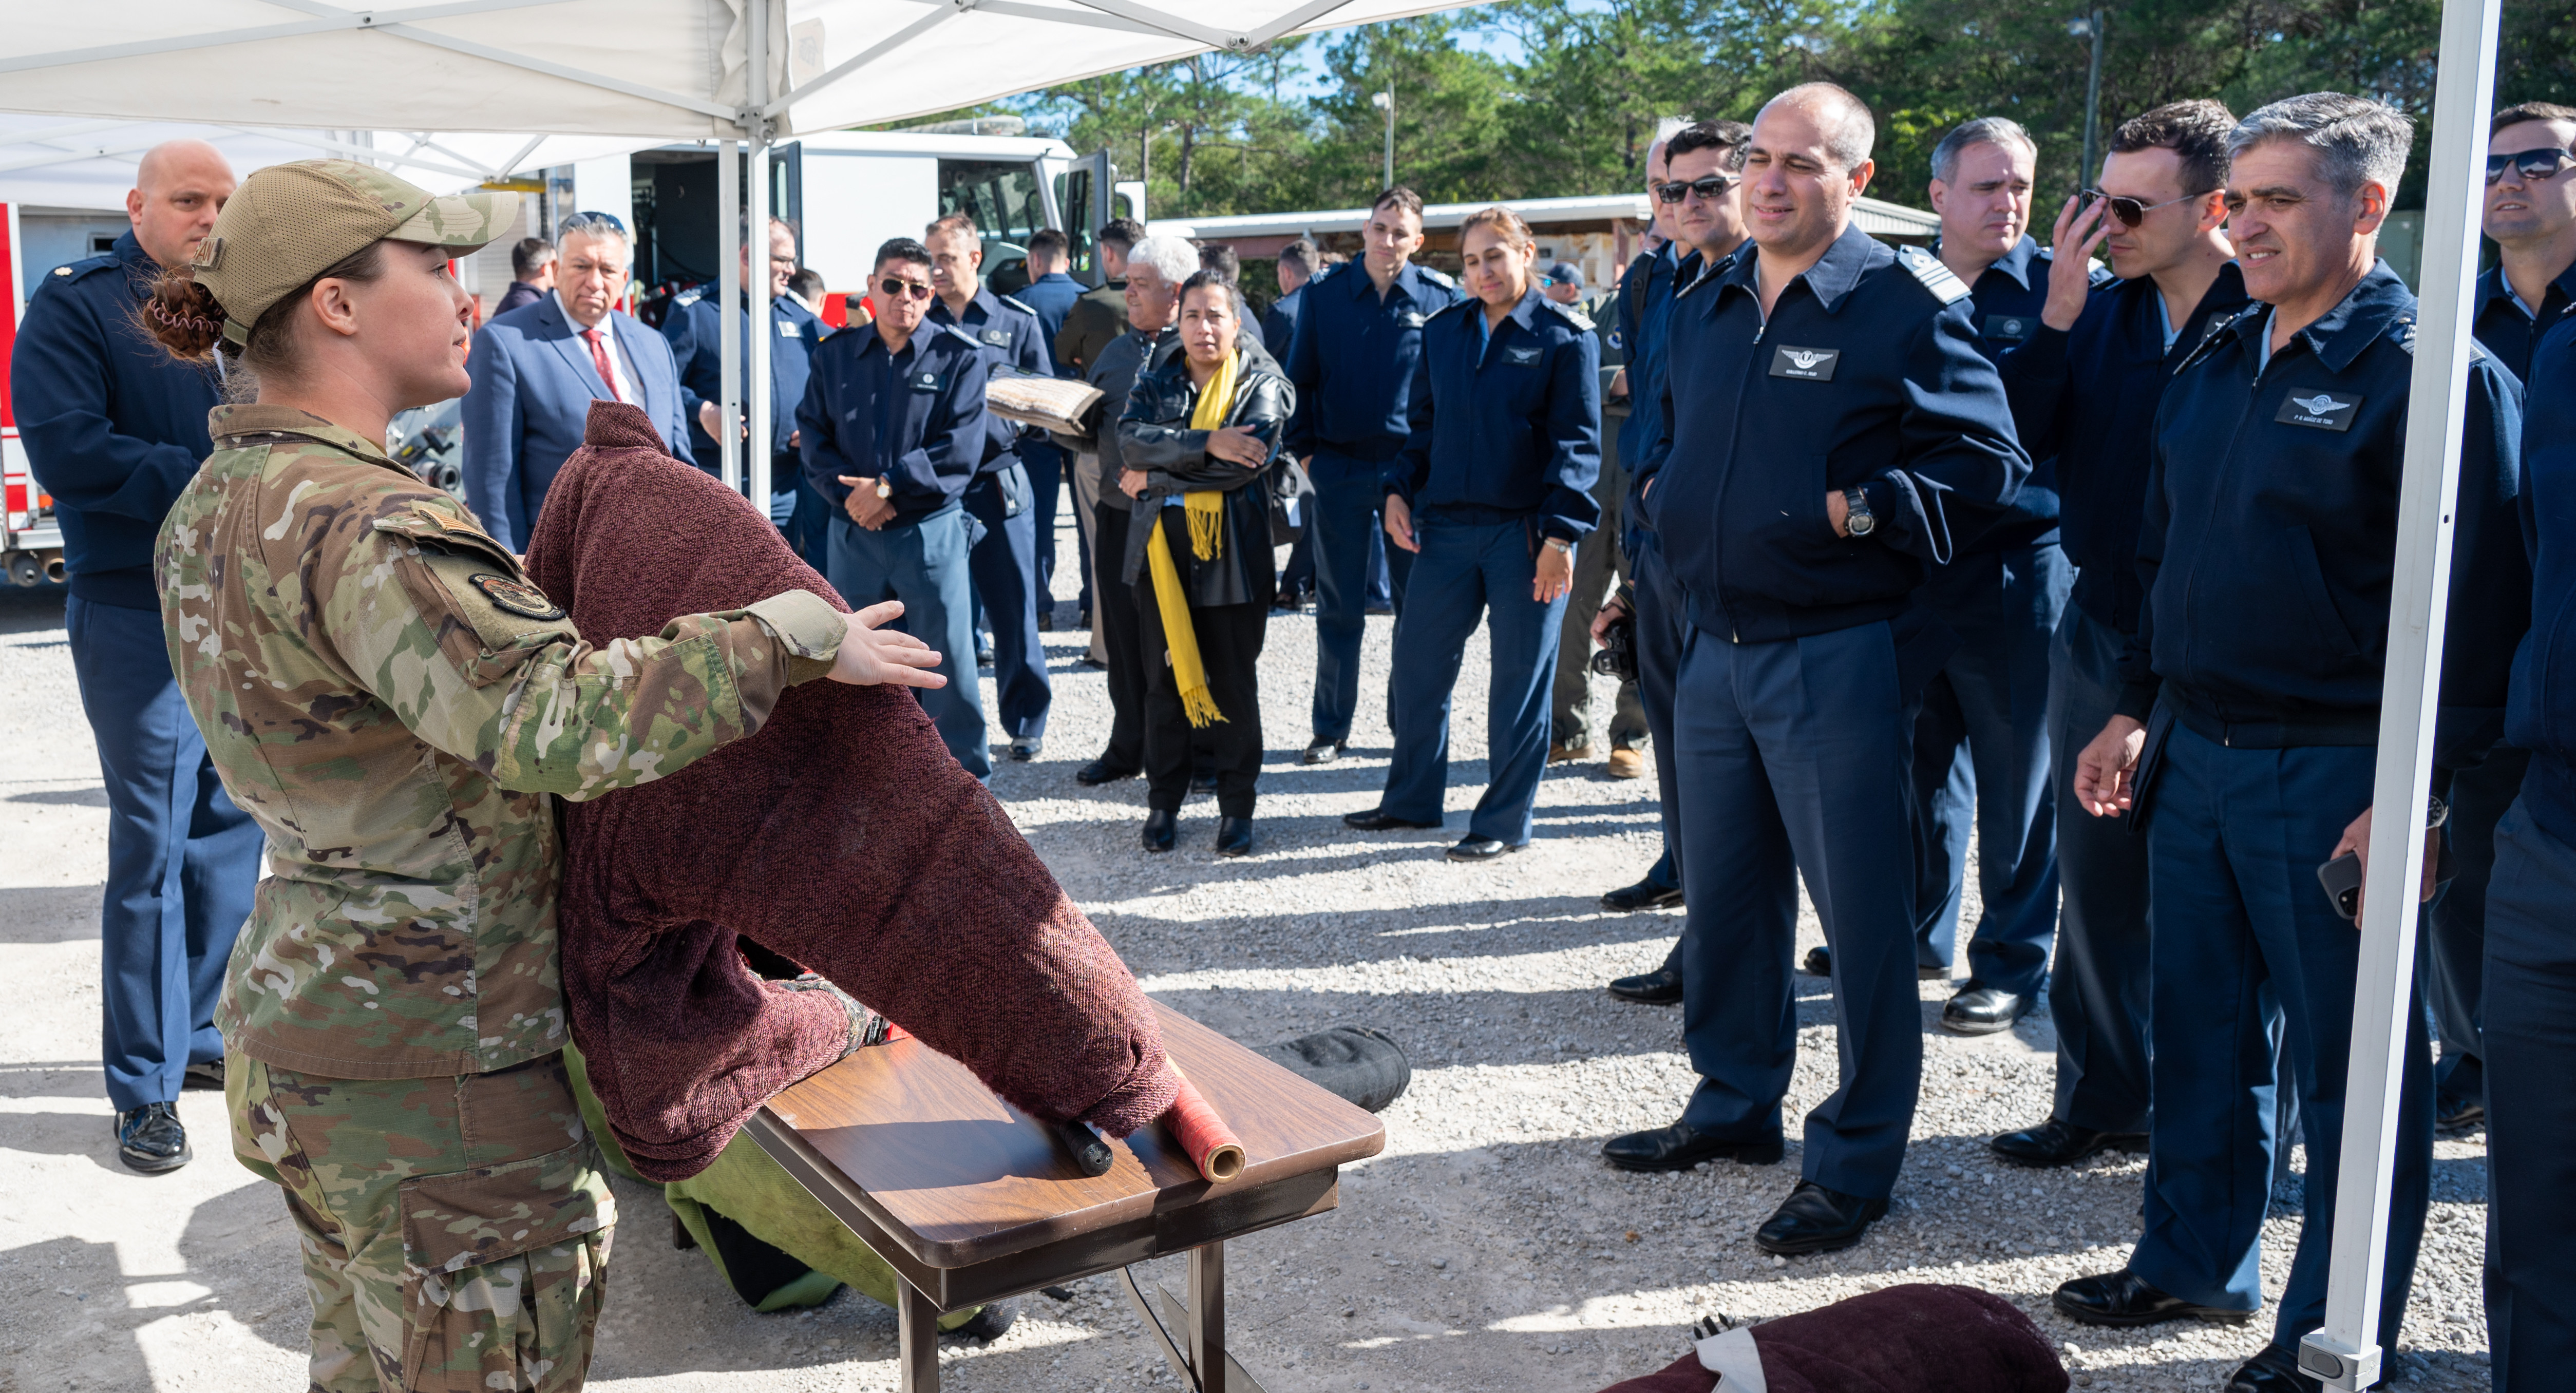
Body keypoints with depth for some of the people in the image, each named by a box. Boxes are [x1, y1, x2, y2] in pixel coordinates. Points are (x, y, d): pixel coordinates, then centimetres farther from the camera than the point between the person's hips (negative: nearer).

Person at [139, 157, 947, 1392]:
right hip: (431, 1072, -10)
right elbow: (560, 723, -35)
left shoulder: (215, 506, 8)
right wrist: (801, 631, -28)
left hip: (294, 1021, 10)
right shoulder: (355, 527, -24)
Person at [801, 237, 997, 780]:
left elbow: (962, 449, -11)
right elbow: (812, 432, 5)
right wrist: (846, 491, -12)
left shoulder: (959, 357, -2)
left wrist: (889, 484, -17)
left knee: (947, 663, 1)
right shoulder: (836, 353, 8)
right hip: (853, 533, 3)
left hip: (931, 530, -3)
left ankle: (967, 785, 14)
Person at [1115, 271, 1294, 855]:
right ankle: (1163, 801, 18)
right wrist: (1207, 442, -19)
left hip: (1232, 554, -3)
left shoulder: (1263, 385, 1)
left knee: (1234, 683, 3)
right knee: (1165, 680, 7)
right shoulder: (1156, 382, 13)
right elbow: (1131, 439, -7)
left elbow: (1248, 460, -15)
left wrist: (1154, 478, -10)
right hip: (1162, 549, 3)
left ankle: (1236, 807, 14)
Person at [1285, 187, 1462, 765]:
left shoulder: (1442, 298, 1)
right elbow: (1299, 379, 10)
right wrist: (1304, 450, 3)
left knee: (1418, 603, 4)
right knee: (1338, 607, 6)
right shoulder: (1325, 295, 4)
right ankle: (1331, 728, 16)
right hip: (1340, 469, 1)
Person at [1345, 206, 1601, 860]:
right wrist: (1399, 491, 3)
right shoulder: (1444, 330, 11)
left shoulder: (1564, 335, -2)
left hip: (1524, 533, -4)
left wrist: (1560, 535, -14)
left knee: (1519, 679, 4)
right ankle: (1412, 798, 25)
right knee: (1416, 666, 8)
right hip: (1446, 525, 5)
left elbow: (1577, 442, -6)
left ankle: (1505, 821, 15)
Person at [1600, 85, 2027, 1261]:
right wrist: (1663, 495, 11)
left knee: (1861, 911, 1)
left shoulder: (1908, 302, -8)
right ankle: (1736, 1104, 35)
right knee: (1721, 893, 17)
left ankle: (1856, 1162, 15)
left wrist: (1862, 510, -19)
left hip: (1839, 655, -7)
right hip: (1714, 644, 7)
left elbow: (1986, 461, -11)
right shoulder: (1703, 306, 12)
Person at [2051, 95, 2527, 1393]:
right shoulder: (2214, 366, 12)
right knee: (2197, 1031, 17)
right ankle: (2195, 1262, 34)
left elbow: (2475, 604, -15)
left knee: (2350, 1063, 6)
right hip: (2194, 755, 7)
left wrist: (2416, 793, -19)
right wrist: (2137, 710, 15)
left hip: (2332, 775, -7)